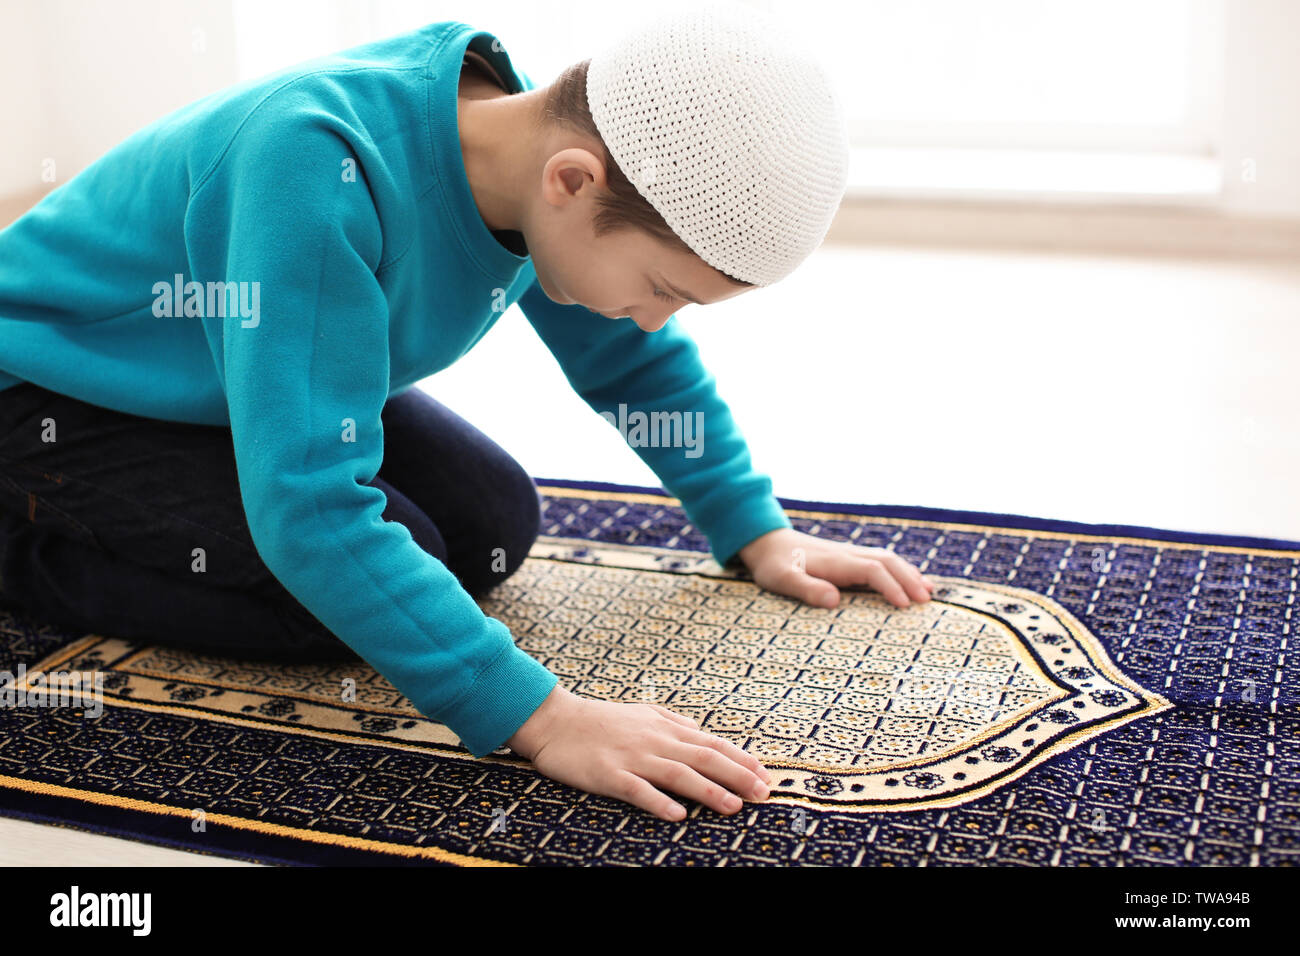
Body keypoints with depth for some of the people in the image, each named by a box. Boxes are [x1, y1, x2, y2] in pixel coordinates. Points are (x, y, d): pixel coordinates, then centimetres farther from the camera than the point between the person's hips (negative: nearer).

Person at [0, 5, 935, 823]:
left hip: (241, 373, 8)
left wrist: (758, 531, -3)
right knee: (339, 574, -24)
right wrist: (542, 716, -45)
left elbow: (638, 359, 2)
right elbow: (311, 507, -43)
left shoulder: (546, 149, -17)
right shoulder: (322, 171, -41)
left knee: (493, 527, -3)